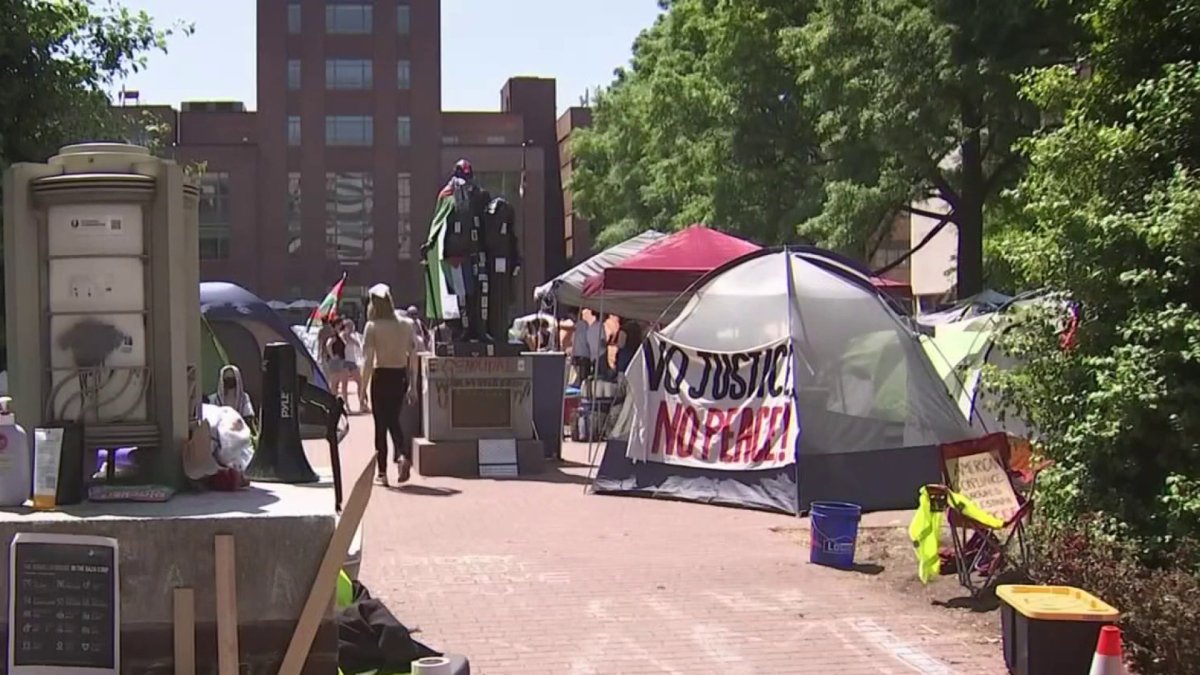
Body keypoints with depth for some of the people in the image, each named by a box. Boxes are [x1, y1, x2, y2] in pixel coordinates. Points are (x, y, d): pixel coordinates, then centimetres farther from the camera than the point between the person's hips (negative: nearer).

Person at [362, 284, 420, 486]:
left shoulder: (372, 327, -9)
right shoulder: (407, 324, 1)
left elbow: (368, 360, -12)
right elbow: (413, 357, 3)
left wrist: (363, 387, -7)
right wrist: (412, 385, 9)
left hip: (381, 376, -3)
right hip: (400, 376, 3)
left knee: (381, 424, 6)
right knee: (394, 420, 17)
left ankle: (382, 472, 9)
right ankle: (404, 455, -8)